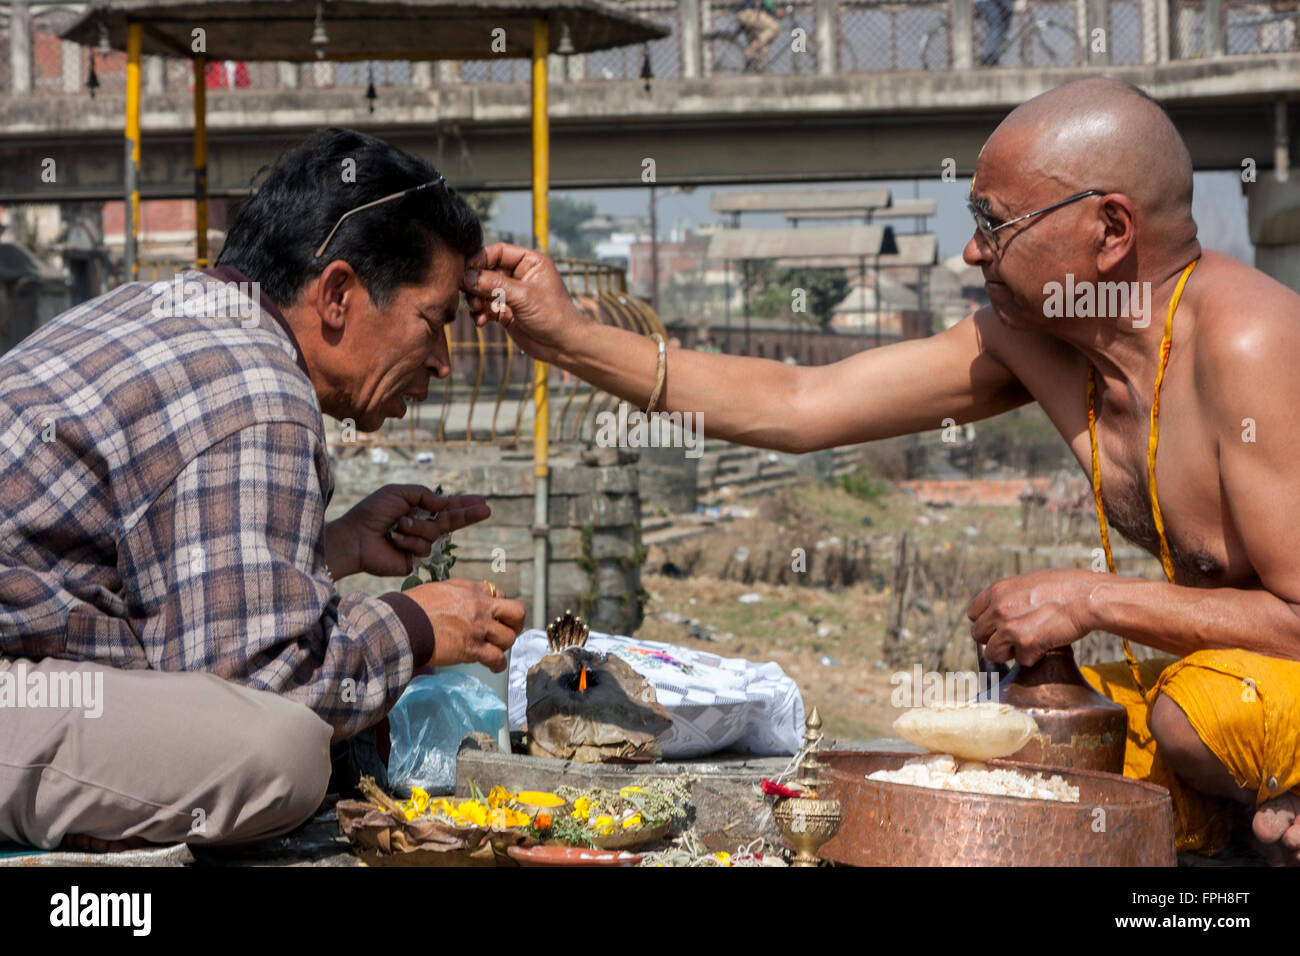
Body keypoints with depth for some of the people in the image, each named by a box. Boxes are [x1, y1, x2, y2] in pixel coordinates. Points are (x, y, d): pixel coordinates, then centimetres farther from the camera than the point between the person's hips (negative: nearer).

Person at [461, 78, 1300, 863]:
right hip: (1221, 672, 7)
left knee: (1206, 704, -35)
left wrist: (1096, 600, -25)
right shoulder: (1027, 332, -5)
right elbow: (800, 406, -2)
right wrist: (570, 338, -5)